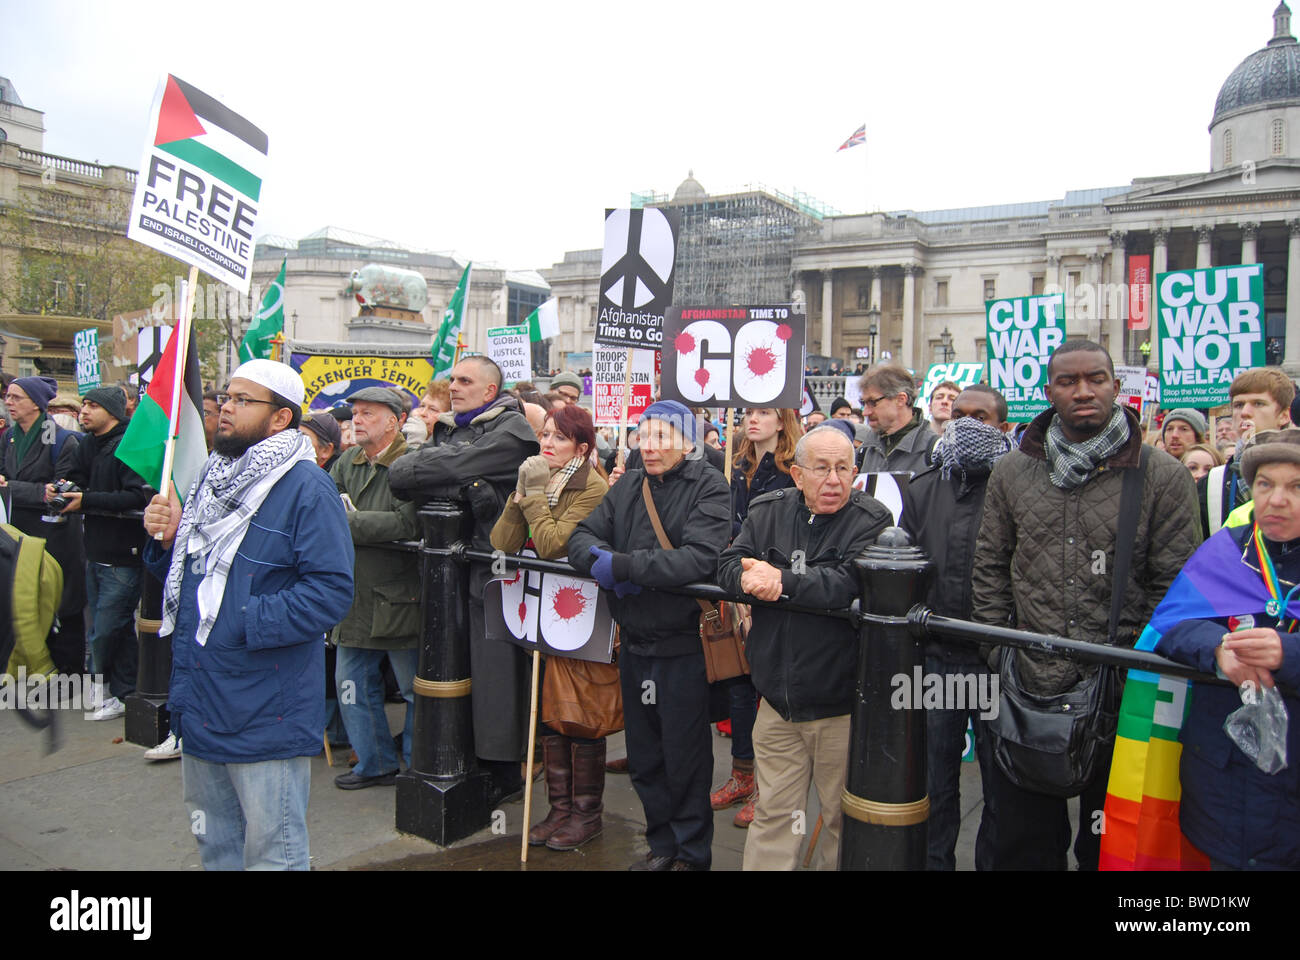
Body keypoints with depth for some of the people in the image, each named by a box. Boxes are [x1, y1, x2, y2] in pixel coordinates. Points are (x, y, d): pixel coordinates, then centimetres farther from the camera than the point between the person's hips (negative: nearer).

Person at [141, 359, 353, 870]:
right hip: (200, 704, 8)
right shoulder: (211, 477, 12)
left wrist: (244, 624, -24)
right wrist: (168, 540, -1)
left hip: (265, 713, -8)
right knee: (213, 846, 23)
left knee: (272, 852, 6)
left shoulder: (307, 488, -14)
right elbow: (186, 573, 20)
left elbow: (331, 590, -22)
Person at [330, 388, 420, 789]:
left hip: (400, 600, -7)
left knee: (415, 689, 7)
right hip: (355, 597, 7)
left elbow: (406, 523, -25)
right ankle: (374, 763, 32)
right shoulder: (347, 464, 10)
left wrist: (347, 522, -20)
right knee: (352, 685, 16)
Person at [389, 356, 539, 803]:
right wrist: (461, 486, -8)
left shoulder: (511, 430, -6)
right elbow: (398, 474, 6)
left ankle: (503, 769, 11)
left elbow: (451, 465, -17)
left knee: (492, 667, -2)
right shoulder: (446, 430, 18)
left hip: (492, 568, -7)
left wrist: (423, 468, 0)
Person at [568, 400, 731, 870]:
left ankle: (692, 853, 27)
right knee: (643, 758, 18)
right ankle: (661, 844, 36)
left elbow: (699, 558, -24)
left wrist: (623, 564, -25)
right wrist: (600, 561, -20)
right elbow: (582, 538, 3)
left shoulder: (709, 487, -10)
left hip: (683, 644, -6)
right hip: (633, 642, 6)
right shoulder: (627, 486, 8)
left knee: (684, 760, 8)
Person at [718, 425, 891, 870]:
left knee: (844, 819, 12)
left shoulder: (871, 520, -9)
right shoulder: (767, 511, 6)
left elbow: (851, 584, -23)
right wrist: (749, 578, -22)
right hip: (777, 701, 4)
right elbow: (728, 565, 0)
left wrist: (782, 579, -24)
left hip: (841, 705, -3)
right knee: (771, 814, 14)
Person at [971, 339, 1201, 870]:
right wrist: (999, 651, 3)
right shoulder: (1011, 472, 4)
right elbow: (990, 568, 9)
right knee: (1023, 846, 14)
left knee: (1109, 846, 15)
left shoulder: (1163, 477, -3)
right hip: (1029, 688, 2)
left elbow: (1175, 584, -3)